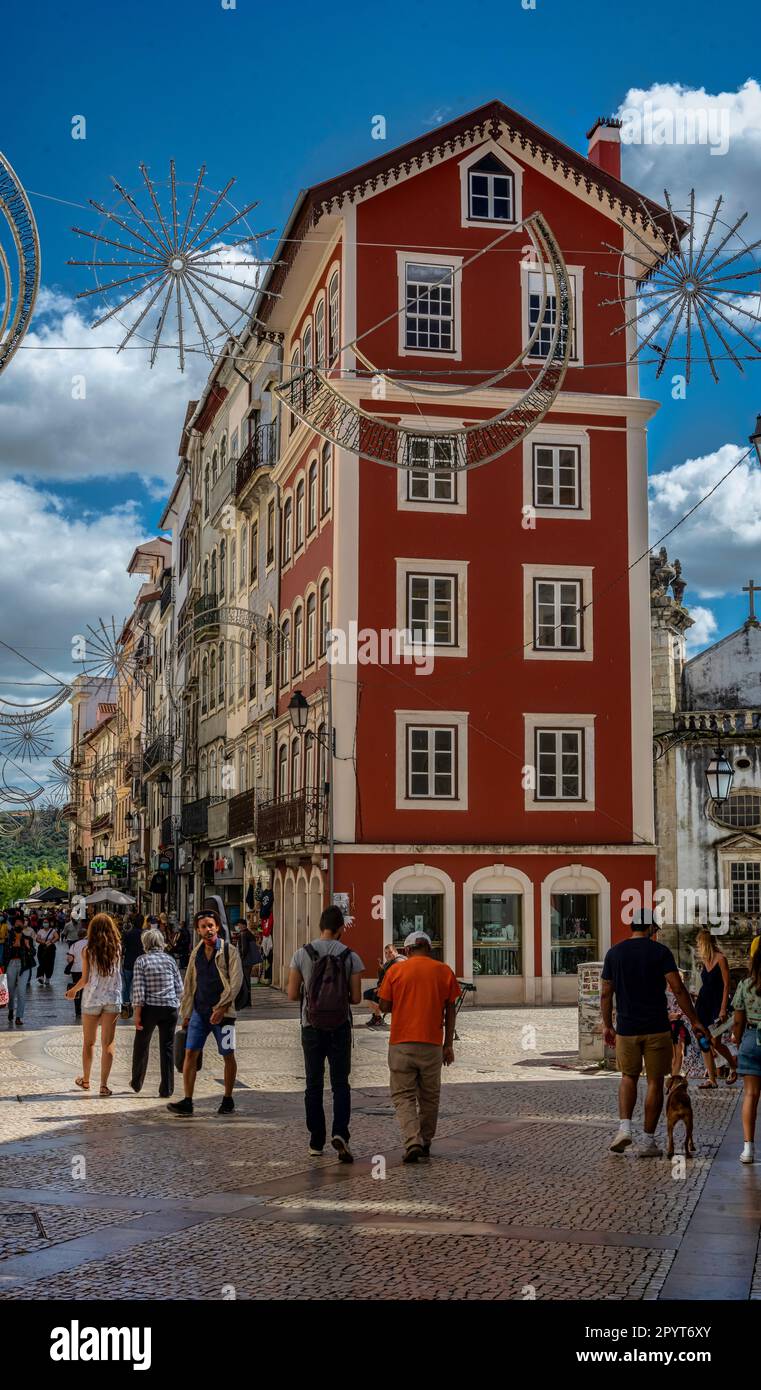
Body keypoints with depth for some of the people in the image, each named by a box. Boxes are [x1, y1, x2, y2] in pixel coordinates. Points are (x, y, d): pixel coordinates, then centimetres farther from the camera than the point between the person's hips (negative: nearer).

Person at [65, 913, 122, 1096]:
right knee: (108, 1043, 2)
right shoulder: (117, 948, -2)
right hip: (113, 999, 1)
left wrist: (73, 990, 11)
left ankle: (85, 1080, 27)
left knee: (88, 1042, 15)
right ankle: (104, 1084, -3)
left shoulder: (88, 951, -7)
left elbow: (85, 979, -6)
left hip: (92, 999, -1)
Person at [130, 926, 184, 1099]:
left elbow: (138, 989, -9)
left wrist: (137, 1013, -7)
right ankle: (167, 1088, 5)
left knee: (141, 1046, 15)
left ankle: (137, 1083, 26)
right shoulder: (170, 959, 5)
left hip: (149, 1008, -2)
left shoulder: (141, 960, -4)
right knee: (167, 1047, 6)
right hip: (170, 1008, 2)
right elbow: (179, 988, 6)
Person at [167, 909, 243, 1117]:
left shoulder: (228, 952, -4)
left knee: (228, 1056, 4)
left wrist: (222, 1007, -18)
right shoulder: (196, 953, 11)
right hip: (199, 1012, 4)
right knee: (190, 1053, -5)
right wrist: (186, 1014, 12)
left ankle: (228, 1100, 17)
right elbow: (189, 985, 15)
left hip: (222, 1012, -4)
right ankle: (187, 1102, -3)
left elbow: (236, 981, -11)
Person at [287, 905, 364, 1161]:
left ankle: (316, 1142, 15)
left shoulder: (302, 954, -5)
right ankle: (340, 1133, -13)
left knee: (314, 1085, 12)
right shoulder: (351, 957, -6)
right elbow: (356, 998, -5)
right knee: (340, 1084, 7)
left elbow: (292, 994, -4)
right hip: (340, 1028, -1)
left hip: (311, 1027, 1)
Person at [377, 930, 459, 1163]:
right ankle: (425, 1146, 20)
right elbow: (450, 1011, 4)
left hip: (401, 1042, -1)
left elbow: (384, 1006, 2)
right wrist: (448, 1045, 9)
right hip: (432, 1043, 1)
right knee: (429, 1096, 14)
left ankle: (412, 1142, -15)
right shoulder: (444, 971, 4)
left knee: (403, 1095, 3)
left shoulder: (396, 970, 0)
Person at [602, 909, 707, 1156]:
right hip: (656, 1028, -2)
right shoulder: (660, 951, -5)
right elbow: (678, 989, -11)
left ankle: (624, 1127, -1)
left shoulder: (614, 953, 3)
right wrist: (694, 1021, -5)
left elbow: (606, 994, 6)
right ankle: (648, 1141, 7)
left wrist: (607, 1025, 16)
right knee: (655, 1082, 7)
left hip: (626, 1029, 2)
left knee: (628, 1077, 18)